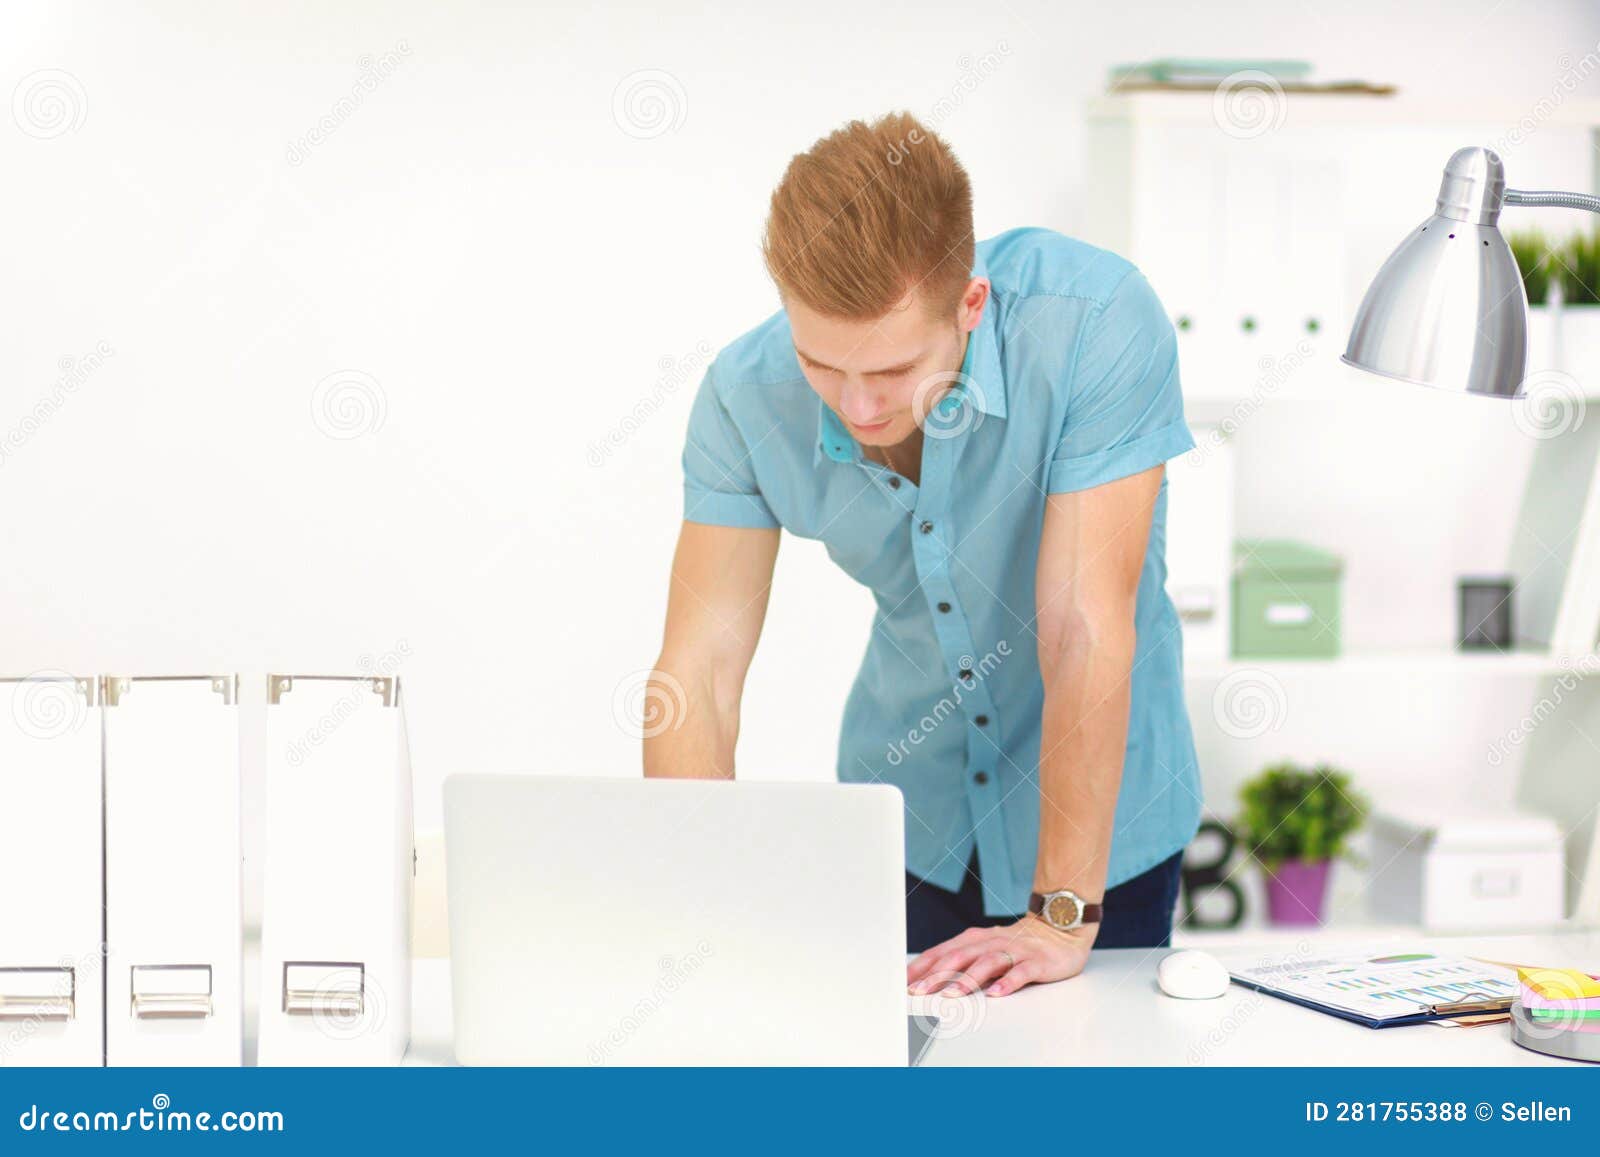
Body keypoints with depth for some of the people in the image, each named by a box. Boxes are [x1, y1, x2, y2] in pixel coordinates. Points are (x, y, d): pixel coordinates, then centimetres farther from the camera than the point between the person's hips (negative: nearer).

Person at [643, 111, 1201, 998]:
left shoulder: (1096, 321, -28)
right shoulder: (747, 399, -18)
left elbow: (1086, 631, -29)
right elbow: (698, 671, -18)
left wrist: (1063, 917, -29)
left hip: (1099, 815, -2)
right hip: (903, 821, 3)